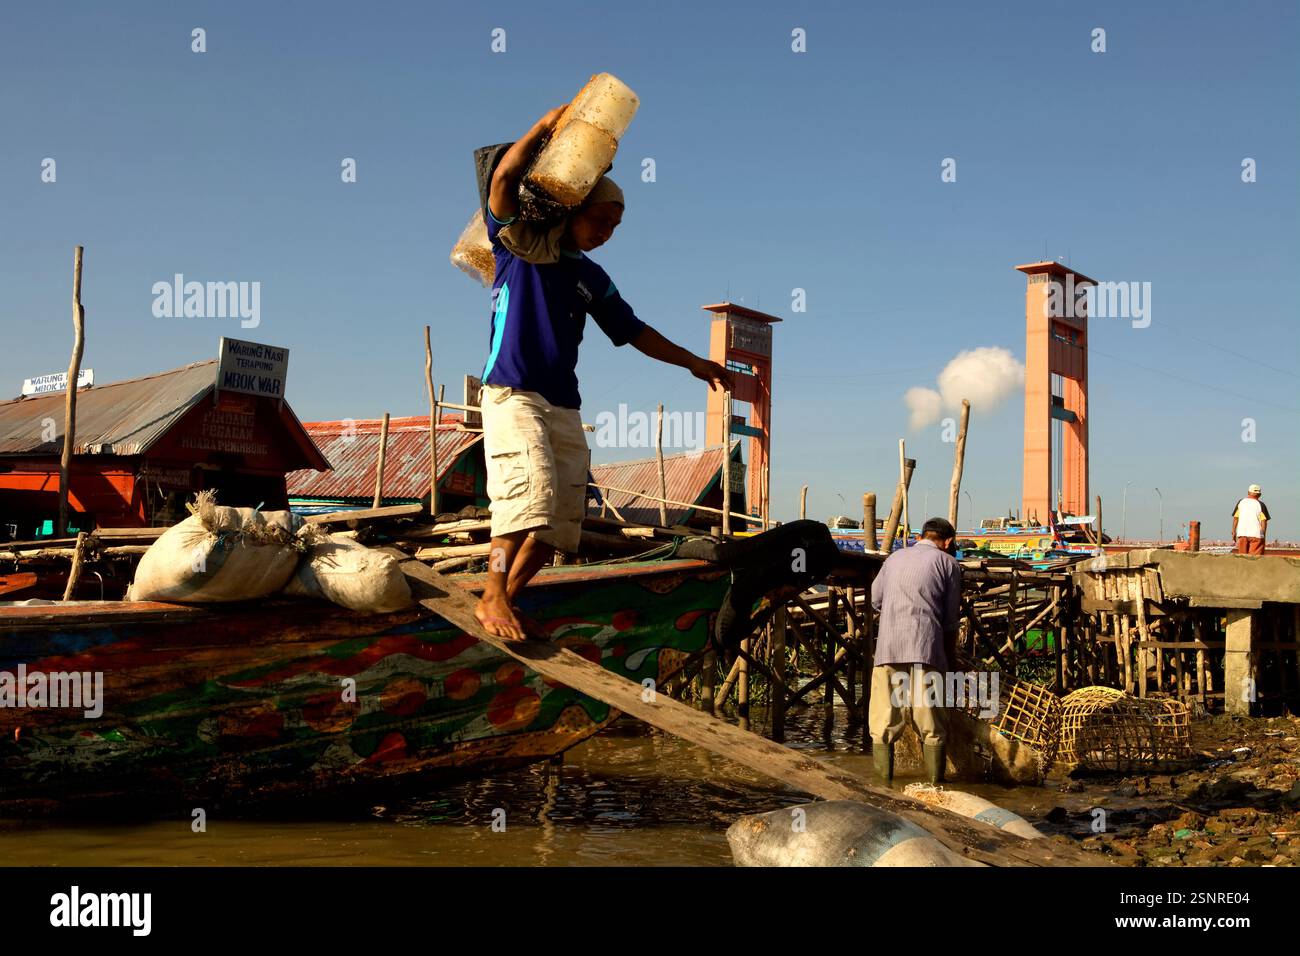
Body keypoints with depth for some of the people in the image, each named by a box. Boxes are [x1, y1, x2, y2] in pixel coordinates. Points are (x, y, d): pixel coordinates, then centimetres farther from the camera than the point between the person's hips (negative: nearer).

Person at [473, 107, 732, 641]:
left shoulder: (592, 279, 20)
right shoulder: (520, 243, 6)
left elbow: (635, 332, 25)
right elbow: (503, 179, -10)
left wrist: (694, 363, 22)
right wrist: (545, 127, -10)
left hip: (564, 405, 6)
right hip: (512, 393, -6)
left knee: (560, 521, -3)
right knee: (531, 490, -26)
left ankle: (506, 600, 5)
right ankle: (491, 598, -23)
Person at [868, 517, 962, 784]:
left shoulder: (895, 557, 22)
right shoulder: (948, 562, 11)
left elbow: (875, 599, 29)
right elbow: (952, 618, 10)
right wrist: (951, 654, 22)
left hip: (887, 646, 3)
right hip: (926, 647, -3)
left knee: (884, 715, 8)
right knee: (931, 721, 4)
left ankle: (883, 777, 8)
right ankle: (935, 780, 6)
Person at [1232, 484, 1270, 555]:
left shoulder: (1241, 502, 8)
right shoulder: (1261, 505, -2)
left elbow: (1235, 518, 8)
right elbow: (1264, 522, -5)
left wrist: (1233, 532, 13)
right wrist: (1264, 536, 3)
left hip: (1242, 533, 3)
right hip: (1256, 534, -3)